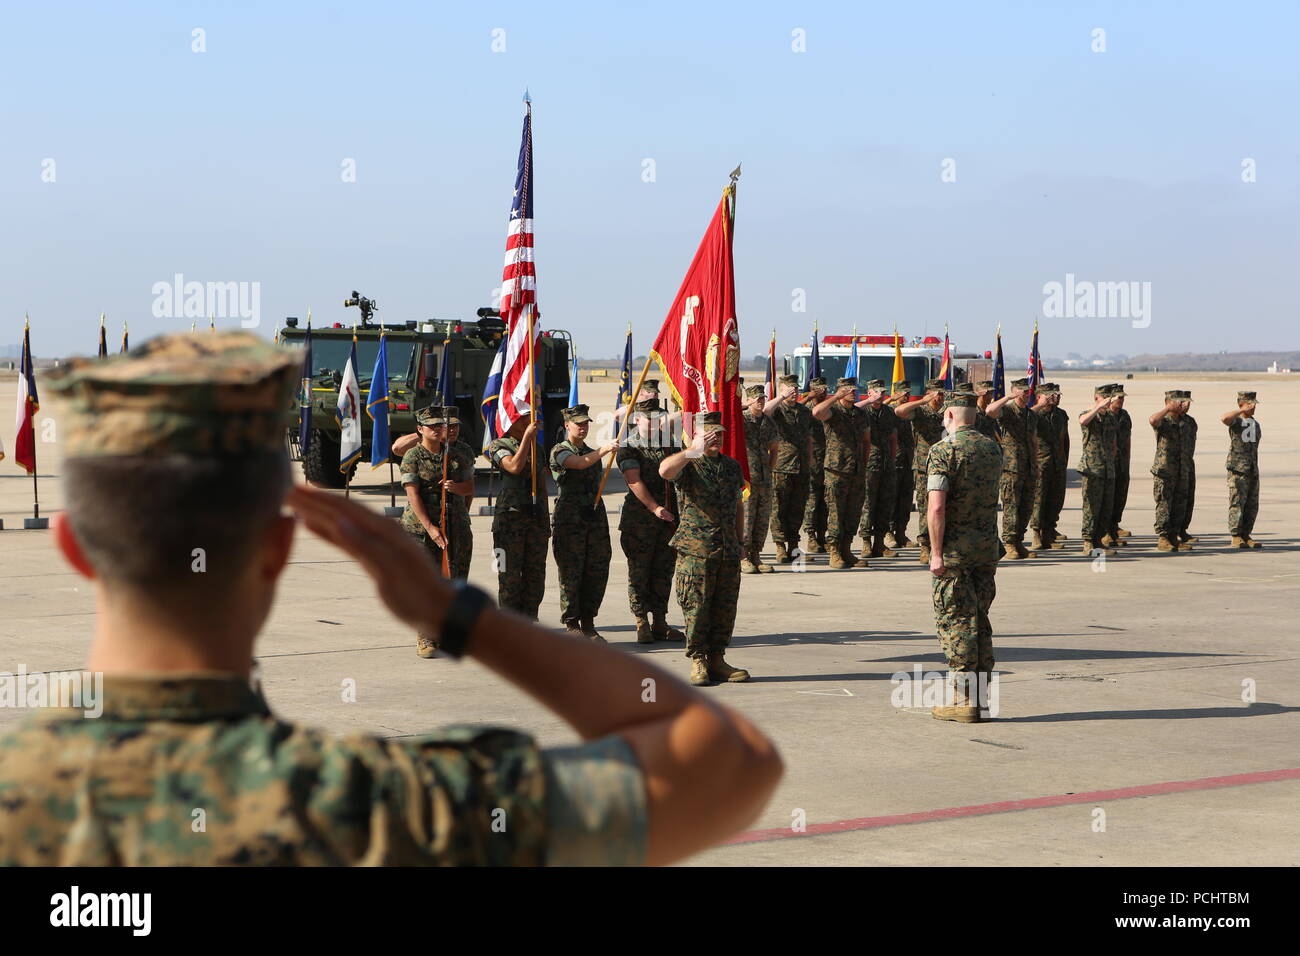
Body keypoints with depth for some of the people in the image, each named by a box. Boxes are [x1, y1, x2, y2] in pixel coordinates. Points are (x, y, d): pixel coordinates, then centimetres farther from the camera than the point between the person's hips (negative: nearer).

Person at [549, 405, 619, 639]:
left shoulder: (592, 452, 20)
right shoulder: (559, 451, -2)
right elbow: (579, 463, -23)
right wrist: (604, 450, -36)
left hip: (595, 519, 6)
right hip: (569, 521, -6)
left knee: (597, 572, 3)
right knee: (571, 573, -3)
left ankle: (588, 622, 12)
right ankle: (571, 624, 4)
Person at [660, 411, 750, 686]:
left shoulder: (732, 466, 17)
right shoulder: (687, 465, -3)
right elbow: (665, 470, -27)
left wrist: (739, 542, 20)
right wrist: (694, 451, -27)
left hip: (728, 550, 6)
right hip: (696, 550, -5)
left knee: (725, 607, 7)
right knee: (697, 606, -4)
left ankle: (717, 660, 15)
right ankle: (698, 662, 3)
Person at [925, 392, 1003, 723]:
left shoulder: (943, 450, -12)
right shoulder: (993, 448, 9)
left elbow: (936, 507, -19)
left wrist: (936, 553, -16)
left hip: (955, 547, -6)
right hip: (987, 546, 6)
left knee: (956, 622, -2)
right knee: (980, 621, 12)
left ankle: (963, 700, -2)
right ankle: (981, 697, 15)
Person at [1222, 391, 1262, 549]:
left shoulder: (1255, 423, 17)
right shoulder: (1235, 420, -4)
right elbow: (1224, 418, -30)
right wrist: (1242, 410, -21)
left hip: (1252, 470, 7)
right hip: (1237, 469, -7)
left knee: (1252, 505, 5)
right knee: (1237, 503, -8)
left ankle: (1246, 536, 11)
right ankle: (1236, 537, -5)